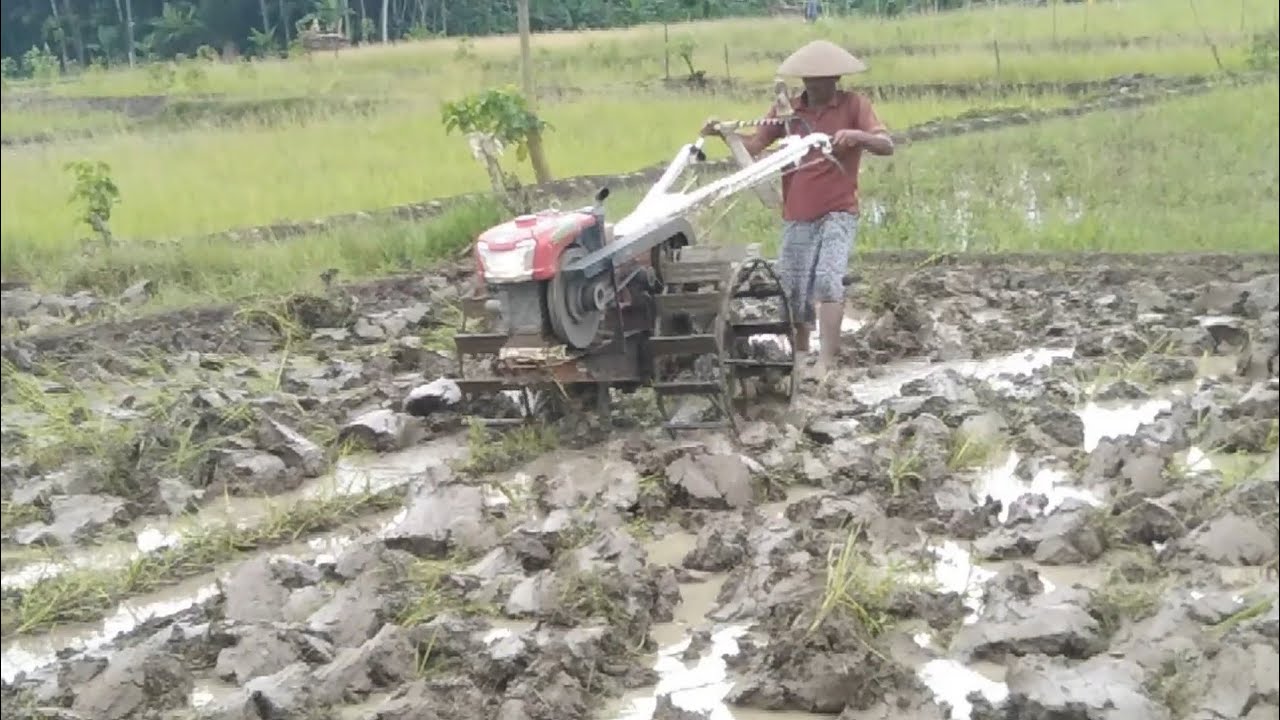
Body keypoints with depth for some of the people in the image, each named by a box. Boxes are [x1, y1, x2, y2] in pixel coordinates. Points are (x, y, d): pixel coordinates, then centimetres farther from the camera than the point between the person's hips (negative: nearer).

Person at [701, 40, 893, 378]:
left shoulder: (854, 104, -4)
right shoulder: (786, 109, 5)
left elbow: (887, 146, -12)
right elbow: (753, 146, 7)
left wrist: (856, 136, -31)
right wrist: (724, 132, -11)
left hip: (838, 214, -4)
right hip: (798, 217, 4)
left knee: (828, 280, -21)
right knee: (792, 290, 9)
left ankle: (826, 361, -17)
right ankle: (800, 353, 29)